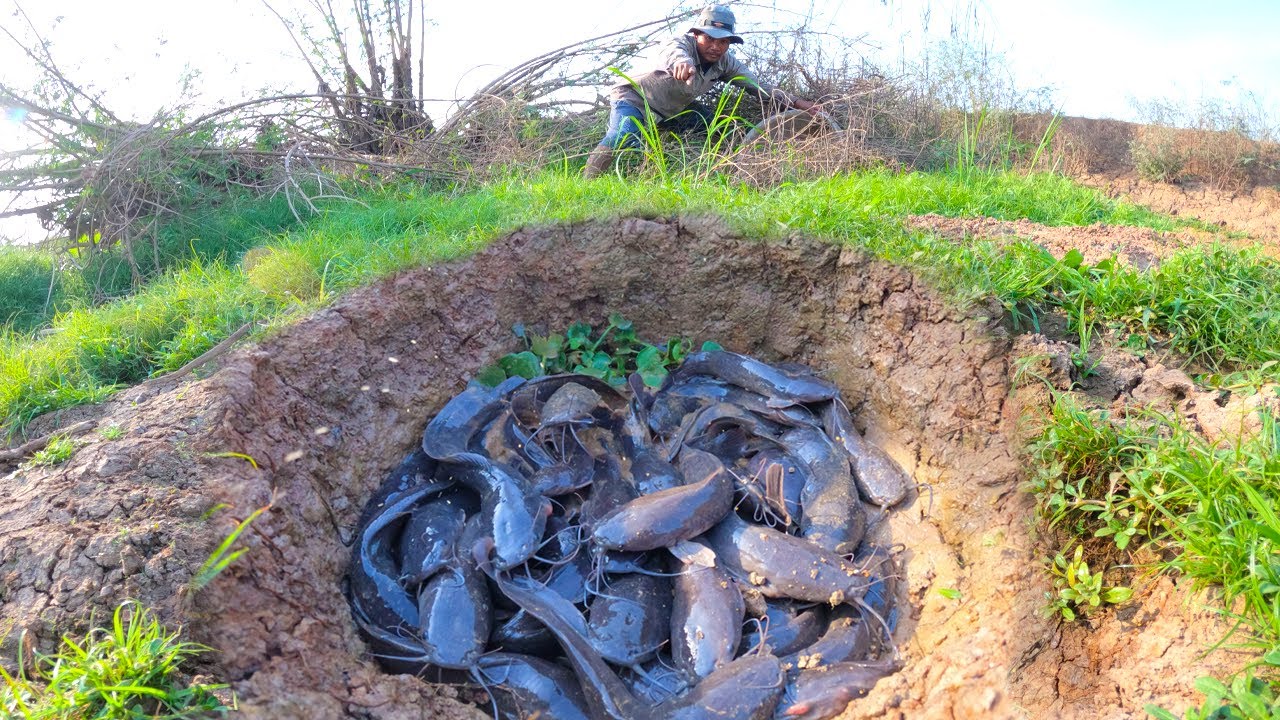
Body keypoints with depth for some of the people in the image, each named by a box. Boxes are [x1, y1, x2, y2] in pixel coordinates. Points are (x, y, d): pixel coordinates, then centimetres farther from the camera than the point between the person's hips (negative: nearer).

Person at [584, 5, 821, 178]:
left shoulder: (725, 62, -13)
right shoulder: (683, 43, -31)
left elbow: (757, 85, -9)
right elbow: (675, 51, -56)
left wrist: (796, 102, -19)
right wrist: (683, 62, -81)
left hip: (673, 110, 7)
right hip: (634, 98, -7)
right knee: (621, 137, -34)